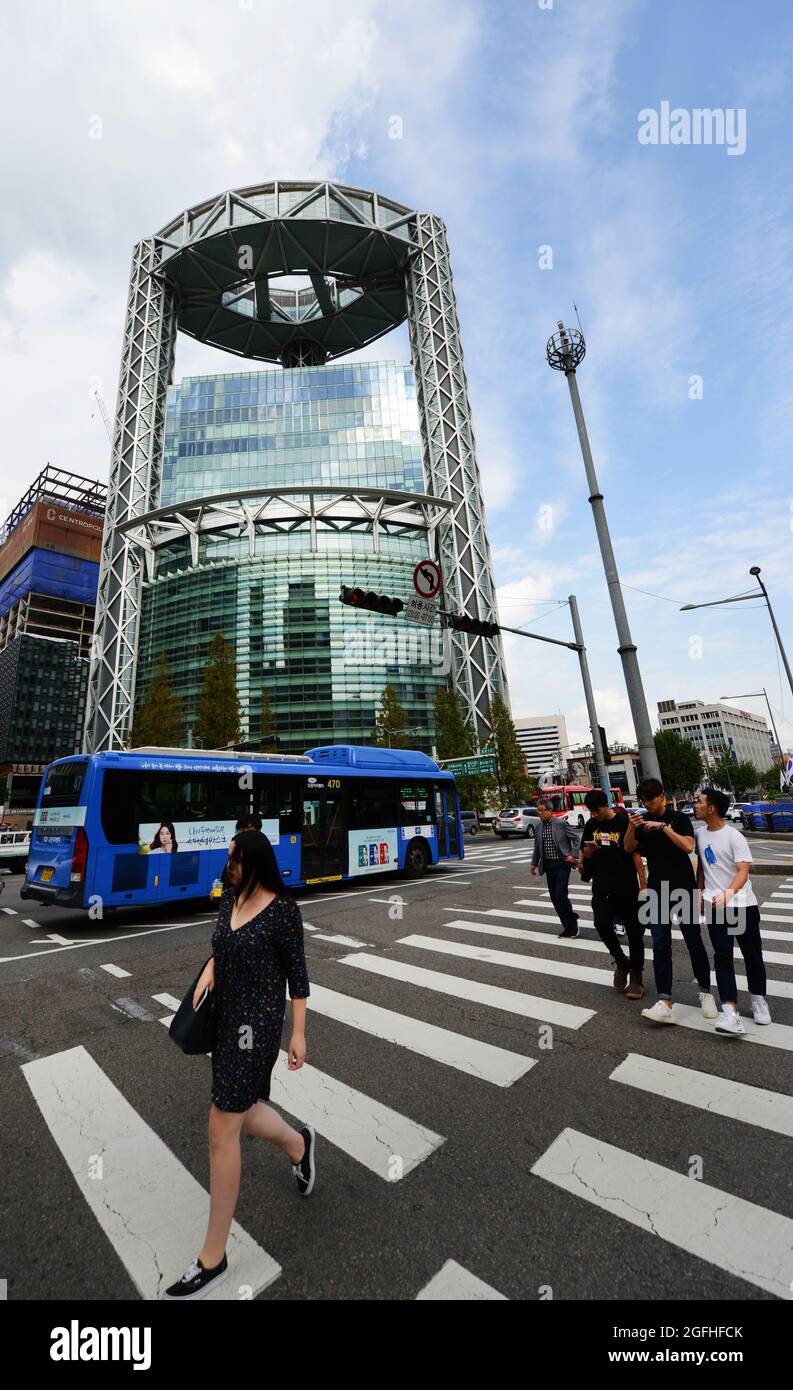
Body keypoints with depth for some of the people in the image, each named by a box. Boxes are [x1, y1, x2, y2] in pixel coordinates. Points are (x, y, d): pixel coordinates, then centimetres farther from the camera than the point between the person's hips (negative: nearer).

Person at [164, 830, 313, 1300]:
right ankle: (300, 1144, 50)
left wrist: (299, 1032, -9)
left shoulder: (283, 909, -19)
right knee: (241, 1113, 21)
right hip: (226, 1016, 7)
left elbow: (297, 971, -12)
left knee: (222, 1128, 1)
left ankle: (213, 1258, 23)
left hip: (258, 1021, -7)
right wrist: (210, 967, -2)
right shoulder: (230, 898, 0)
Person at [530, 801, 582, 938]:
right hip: (549, 865, 6)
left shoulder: (561, 823, -11)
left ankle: (571, 923, 12)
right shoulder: (538, 827, 7)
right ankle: (569, 926, 21)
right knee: (554, 897, 6)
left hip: (562, 864, -6)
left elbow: (577, 838, -5)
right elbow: (537, 848, 17)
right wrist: (534, 863, 15)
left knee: (560, 895, -12)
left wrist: (573, 855, -11)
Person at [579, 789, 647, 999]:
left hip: (627, 887, -3)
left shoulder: (624, 822, -10)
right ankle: (621, 961, 19)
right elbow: (585, 855, 13)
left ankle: (636, 977, 24)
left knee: (633, 931, 7)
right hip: (602, 887, 4)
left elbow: (636, 854, -9)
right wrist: (590, 849, -10)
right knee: (602, 925, -9)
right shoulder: (591, 825, 4)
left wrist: (643, 884, -12)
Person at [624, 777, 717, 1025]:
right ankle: (665, 1003, -1)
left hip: (683, 888, -2)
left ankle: (705, 992, 29)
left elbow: (688, 847, -19)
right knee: (660, 945, -2)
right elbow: (629, 849, -1)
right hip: (657, 890, 3)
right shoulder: (643, 820, 5)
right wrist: (631, 827, -18)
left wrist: (664, 826, -27)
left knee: (694, 941, 9)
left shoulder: (679, 818, -5)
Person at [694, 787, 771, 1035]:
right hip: (715, 905, 3)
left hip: (743, 904, -3)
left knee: (752, 954, 13)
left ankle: (758, 999, 35)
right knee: (722, 956, -4)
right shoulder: (699, 833, 4)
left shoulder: (734, 836, -12)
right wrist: (700, 892, 15)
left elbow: (743, 871, -20)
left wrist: (728, 893, -36)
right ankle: (730, 1013, -7)